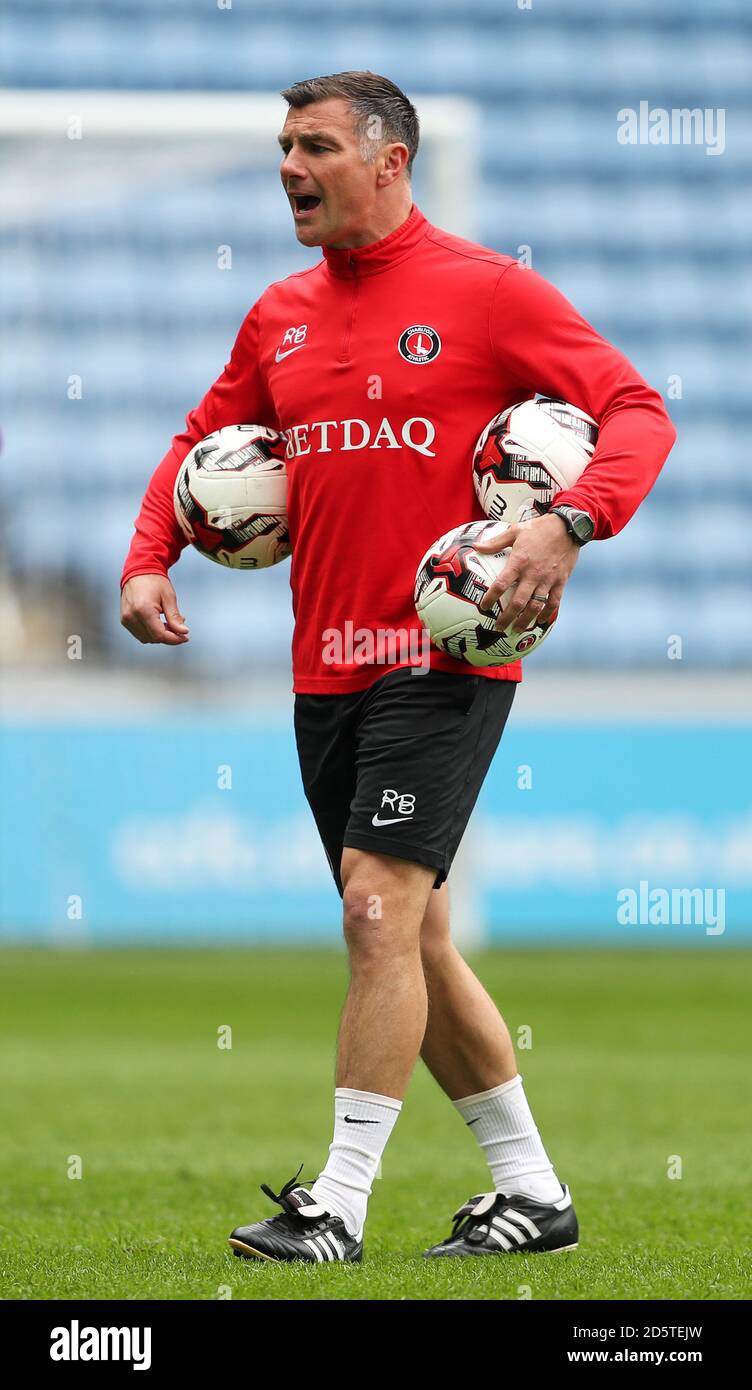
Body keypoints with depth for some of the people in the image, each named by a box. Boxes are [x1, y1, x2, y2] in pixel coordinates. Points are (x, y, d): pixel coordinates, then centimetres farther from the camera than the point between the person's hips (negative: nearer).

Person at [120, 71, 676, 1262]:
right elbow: (205, 440, 23)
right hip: (326, 670, 7)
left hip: (444, 660, -7)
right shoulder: (279, 317, 11)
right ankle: (533, 1190, 21)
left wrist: (570, 524, -24)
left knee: (381, 912, -15)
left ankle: (340, 1204, -11)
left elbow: (639, 413, -8)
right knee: (416, 943, 11)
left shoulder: (485, 291, -7)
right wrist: (148, 558, 5)